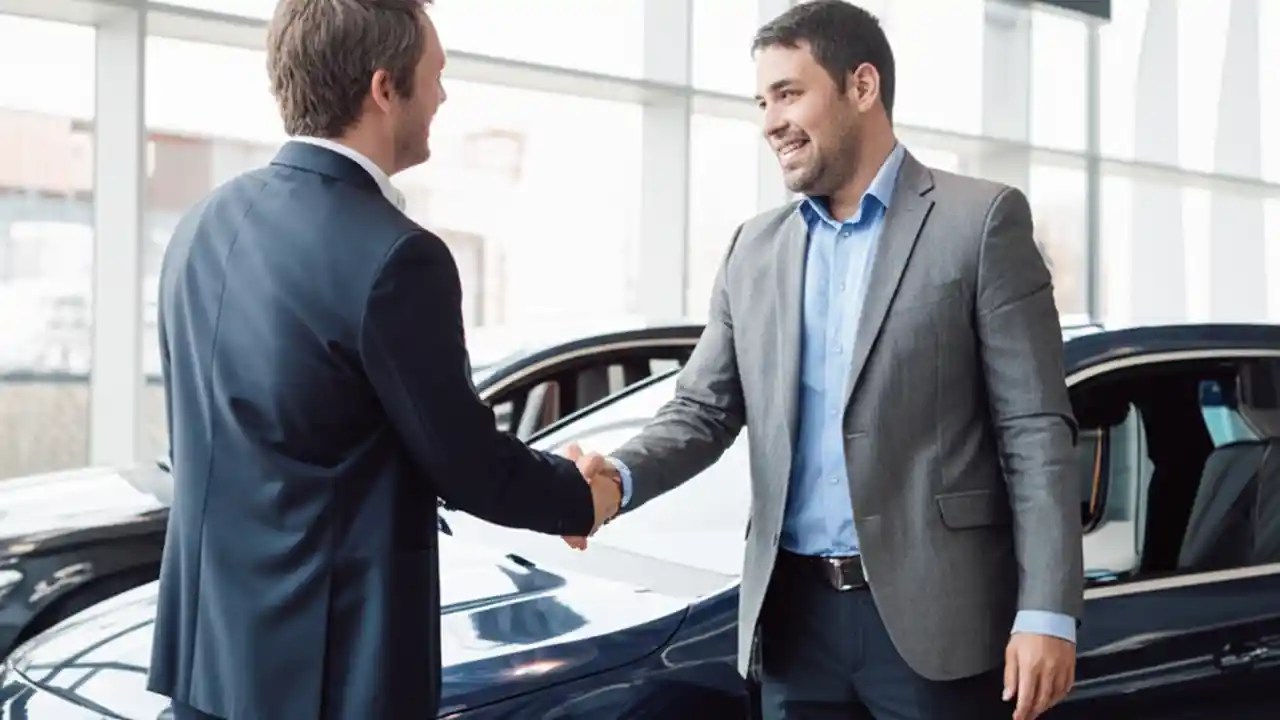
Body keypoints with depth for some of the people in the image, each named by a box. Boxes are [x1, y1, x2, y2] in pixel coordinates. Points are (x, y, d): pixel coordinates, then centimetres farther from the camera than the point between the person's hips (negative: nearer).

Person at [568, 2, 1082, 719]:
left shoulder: (980, 221, -2)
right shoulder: (755, 249, 13)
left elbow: (1036, 430, -6)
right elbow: (703, 411, 11)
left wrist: (1048, 612, -13)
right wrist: (618, 476, -10)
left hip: (931, 614, -4)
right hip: (796, 615, 5)